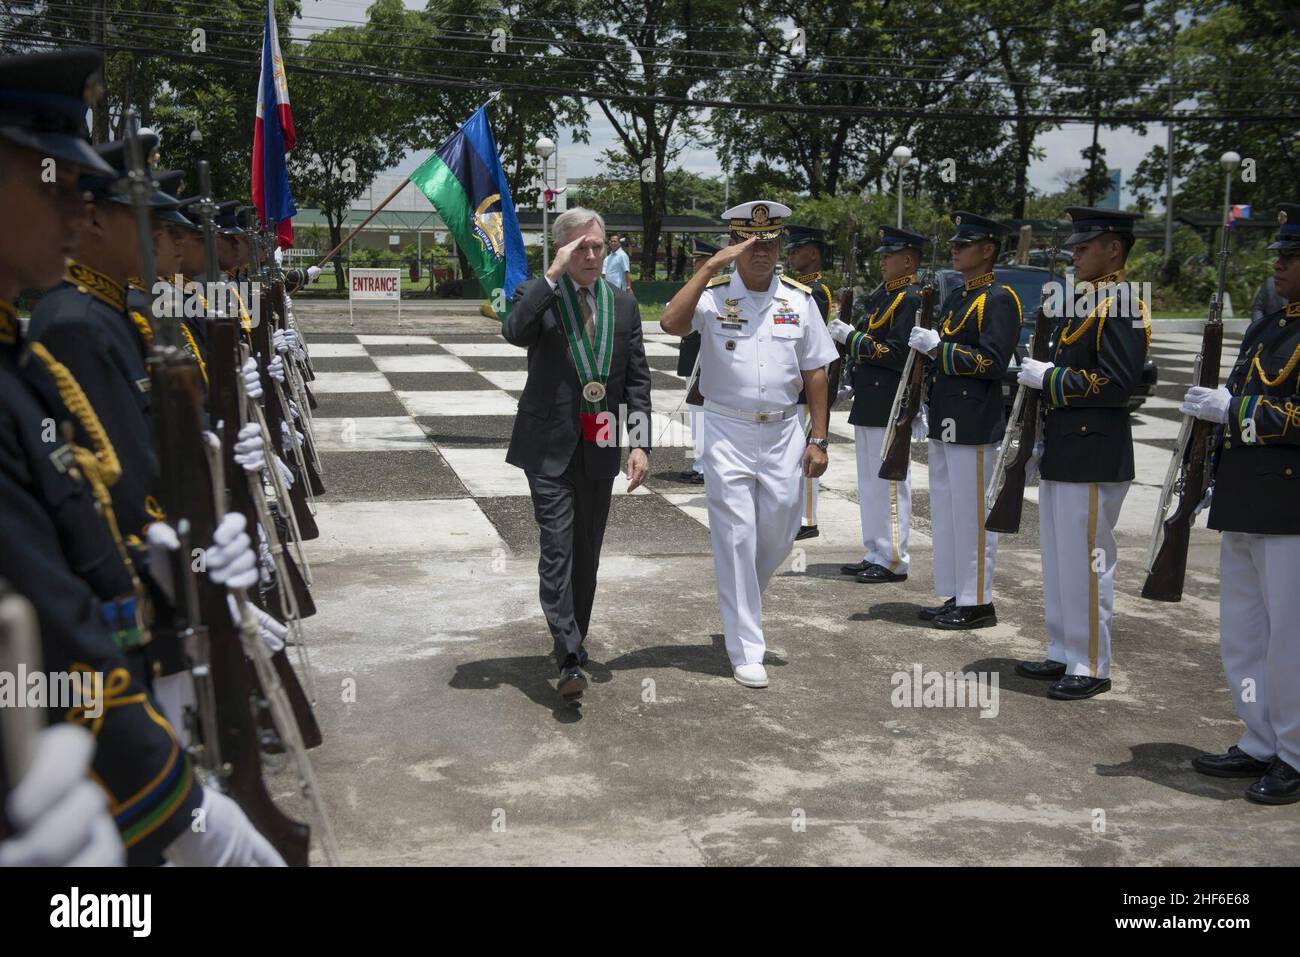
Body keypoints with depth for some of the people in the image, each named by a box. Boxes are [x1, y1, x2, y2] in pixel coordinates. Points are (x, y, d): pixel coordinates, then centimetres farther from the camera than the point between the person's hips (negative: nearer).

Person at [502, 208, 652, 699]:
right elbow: (513, 331, -24)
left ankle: (573, 642, 28)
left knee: (587, 553, 13)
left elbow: (638, 379, 8)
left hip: (600, 448, 4)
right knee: (557, 551, -10)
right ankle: (570, 659, -12)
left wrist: (640, 443, -1)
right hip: (550, 446, -4)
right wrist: (553, 274, -23)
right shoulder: (538, 294, -1)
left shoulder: (623, 304, 9)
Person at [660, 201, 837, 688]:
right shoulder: (713, 294, -4)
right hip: (727, 432, -3)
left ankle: (740, 604, 41)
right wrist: (710, 266, -24)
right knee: (736, 539, -1)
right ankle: (746, 651, 9)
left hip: (783, 433, 3)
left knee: (778, 536, 11)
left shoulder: (799, 298, 4)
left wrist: (818, 439, 3)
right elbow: (670, 323, -25)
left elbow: (815, 372, 7)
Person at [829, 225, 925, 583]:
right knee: (869, 482, 14)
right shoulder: (882, 294, 16)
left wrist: (852, 338, -17)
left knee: (888, 483, -3)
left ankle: (893, 561, 5)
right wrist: (846, 334, 2)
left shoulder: (912, 299, -13)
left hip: (889, 406, -10)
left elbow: (899, 353, -21)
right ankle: (875, 556, 23)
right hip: (868, 403, 10)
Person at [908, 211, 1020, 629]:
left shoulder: (1000, 300, -9)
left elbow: (991, 362, -18)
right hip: (945, 422, 9)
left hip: (975, 425, -9)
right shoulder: (955, 298, 17)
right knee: (945, 510, 13)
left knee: (971, 513, -3)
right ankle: (956, 598, 22)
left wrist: (937, 347, -17)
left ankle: (978, 603, 6)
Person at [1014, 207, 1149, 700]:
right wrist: (1041, 373, 7)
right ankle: (1063, 654, 27)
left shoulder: (1120, 305, -14)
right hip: (1061, 451, 10)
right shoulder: (1083, 300, 15)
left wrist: (1050, 378, -18)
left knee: (1086, 561, -2)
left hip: (1093, 457, -10)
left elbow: (1118, 382, -22)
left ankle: (1091, 667, 8)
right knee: (1059, 559, 16)